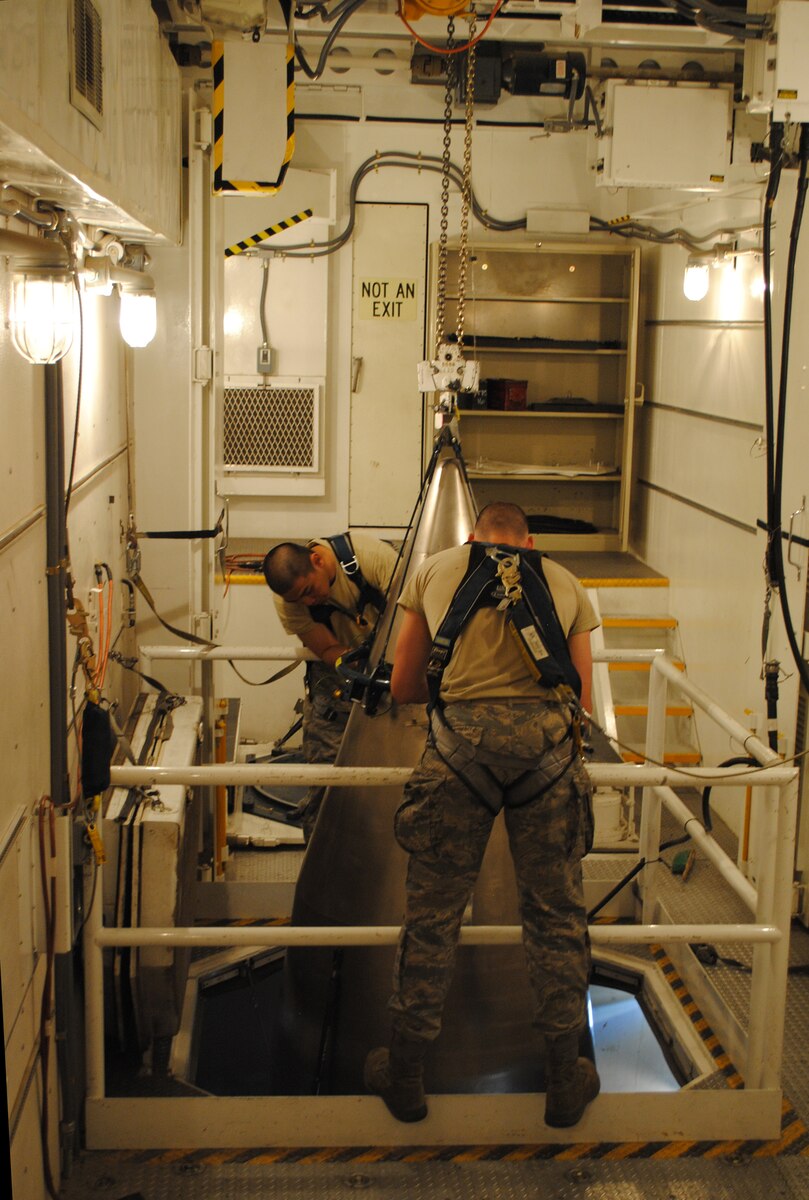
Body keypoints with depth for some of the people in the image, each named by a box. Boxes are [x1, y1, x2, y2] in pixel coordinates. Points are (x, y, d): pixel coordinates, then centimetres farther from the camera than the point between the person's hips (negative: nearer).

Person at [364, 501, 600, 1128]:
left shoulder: (435, 569, 22)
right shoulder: (566, 583, 23)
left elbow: (403, 687, 22)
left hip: (462, 740, -1)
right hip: (550, 742, 1)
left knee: (432, 912, 11)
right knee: (556, 913, 14)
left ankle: (405, 1075, 25)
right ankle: (566, 1080, 25)